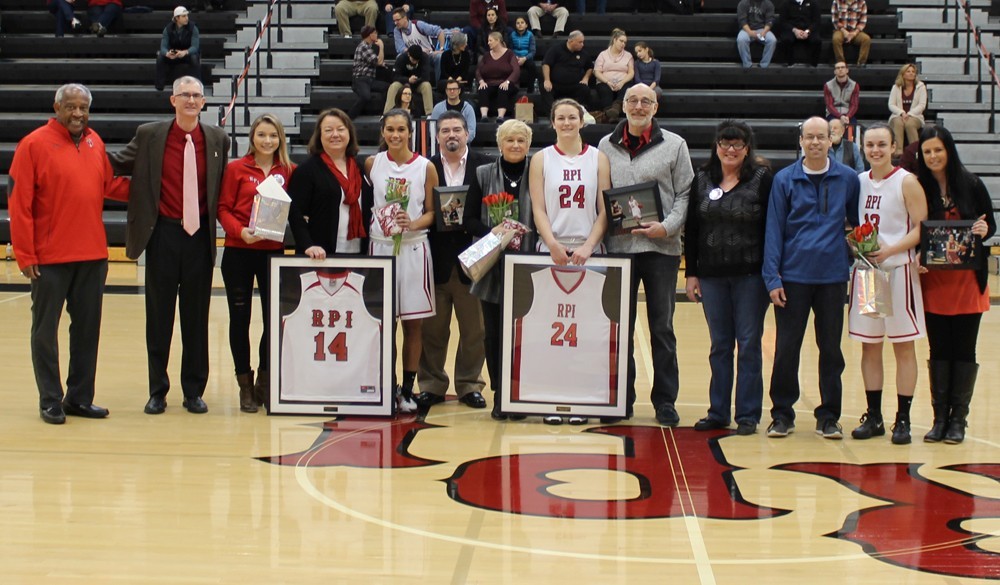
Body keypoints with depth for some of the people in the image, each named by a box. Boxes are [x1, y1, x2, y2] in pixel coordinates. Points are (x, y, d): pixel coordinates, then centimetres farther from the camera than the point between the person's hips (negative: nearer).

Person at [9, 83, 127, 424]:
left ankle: (79, 398, 21)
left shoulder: (94, 142, 9)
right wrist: (25, 255, -13)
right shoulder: (34, 144, -7)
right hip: (50, 258, -5)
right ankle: (50, 401, 13)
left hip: (93, 255, 6)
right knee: (45, 330, 4)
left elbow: (108, 185, 21)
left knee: (88, 328, 10)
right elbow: (19, 204, -10)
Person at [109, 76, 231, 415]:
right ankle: (157, 391, 16)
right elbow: (118, 165, 8)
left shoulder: (218, 140, 4)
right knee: (159, 314, 6)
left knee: (197, 316, 7)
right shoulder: (149, 136, 0)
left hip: (200, 235, 1)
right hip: (162, 234, -1)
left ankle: (194, 391, 17)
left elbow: (222, 187, 10)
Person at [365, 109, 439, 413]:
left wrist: (413, 223, -16)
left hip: (413, 248, -1)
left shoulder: (426, 167, 1)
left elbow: (432, 212, 2)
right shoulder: (372, 164, 5)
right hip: (379, 246, 1)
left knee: (413, 323, 2)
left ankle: (407, 390, 11)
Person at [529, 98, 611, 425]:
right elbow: (538, 209, 0)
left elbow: (605, 210, 2)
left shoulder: (598, 159, 7)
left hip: (588, 252, 0)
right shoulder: (541, 159, 7)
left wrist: (588, 246, -11)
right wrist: (553, 245, -14)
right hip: (551, 251, 0)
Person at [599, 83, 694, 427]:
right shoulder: (606, 146, 10)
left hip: (661, 248, -2)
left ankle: (665, 401, 11)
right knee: (620, 327, 7)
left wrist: (667, 227, -11)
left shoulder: (674, 145, 4)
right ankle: (621, 398, 16)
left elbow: (684, 194, 2)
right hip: (619, 246, 2)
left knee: (662, 327, 3)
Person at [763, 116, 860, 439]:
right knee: (786, 348, 2)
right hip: (793, 276, -1)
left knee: (831, 348, 8)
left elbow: (858, 223, 13)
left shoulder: (848, 179, 4)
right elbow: (773, 230, -1)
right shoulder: (785, 180, 1)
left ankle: (828, 416, 17)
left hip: (833, 276, 1)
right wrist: (773, 278, -7)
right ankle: (782, 414, 13)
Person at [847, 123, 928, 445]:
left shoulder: (907, 182, -6)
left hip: (898, 269, -5)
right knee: (869, 345, 8)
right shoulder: (859, 181, 10)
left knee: (903, 345, 1)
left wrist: (890, 250, -21)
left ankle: (903, 419, 6)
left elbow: (922, 229, -11)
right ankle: (873, 417, 17)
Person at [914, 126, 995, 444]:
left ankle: (958, 419, 10)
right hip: (933, 281, 1)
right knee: (939, 351, 6)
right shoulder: (918, 188, 0)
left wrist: (983, 230, -17)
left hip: (968, 281, -1)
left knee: (963, 350, 3)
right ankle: (940, 418, 13)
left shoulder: (971, 184, -2)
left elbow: (990, 225, 5)